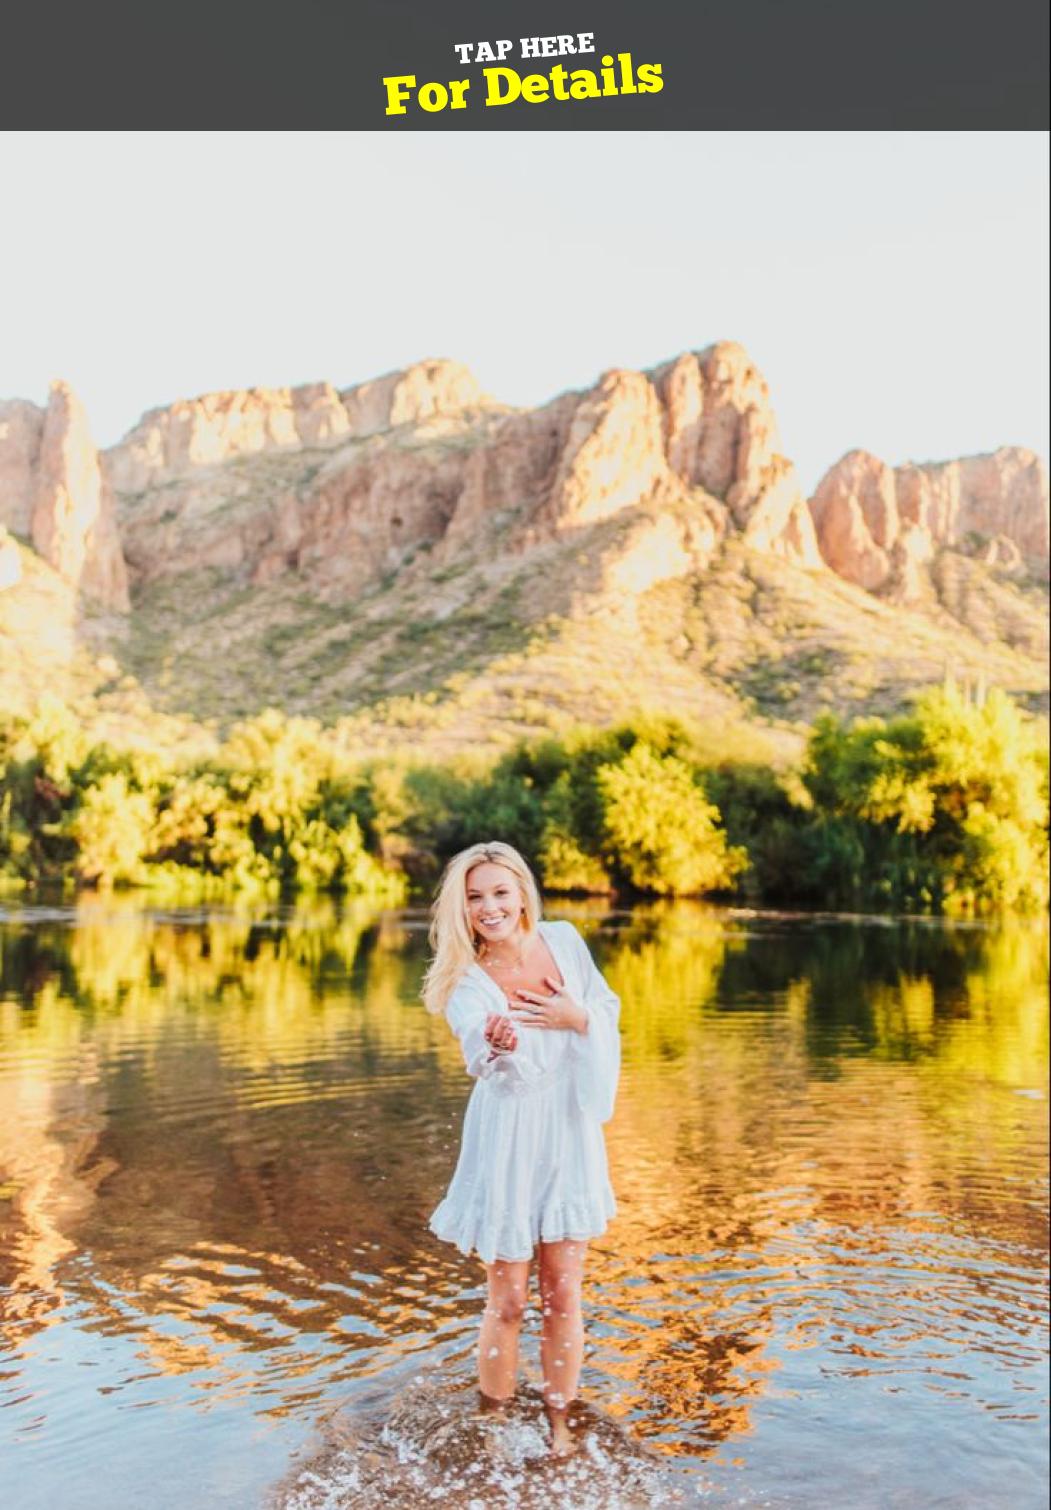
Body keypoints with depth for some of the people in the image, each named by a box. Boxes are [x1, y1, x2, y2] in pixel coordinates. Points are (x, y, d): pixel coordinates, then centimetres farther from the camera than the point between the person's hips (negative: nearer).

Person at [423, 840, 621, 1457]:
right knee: (507, 1301, 7)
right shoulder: (466, 980, -15)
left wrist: (577, 1019, -14)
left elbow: (610, 1011, 7)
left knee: (563, 1297, 10)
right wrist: (497, 1045, -56)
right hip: (507, 1144, -2)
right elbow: (482, 1058, -33)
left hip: (571, 1136, 2)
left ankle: (560, 1425, 29)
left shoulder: (564, 941, -6)